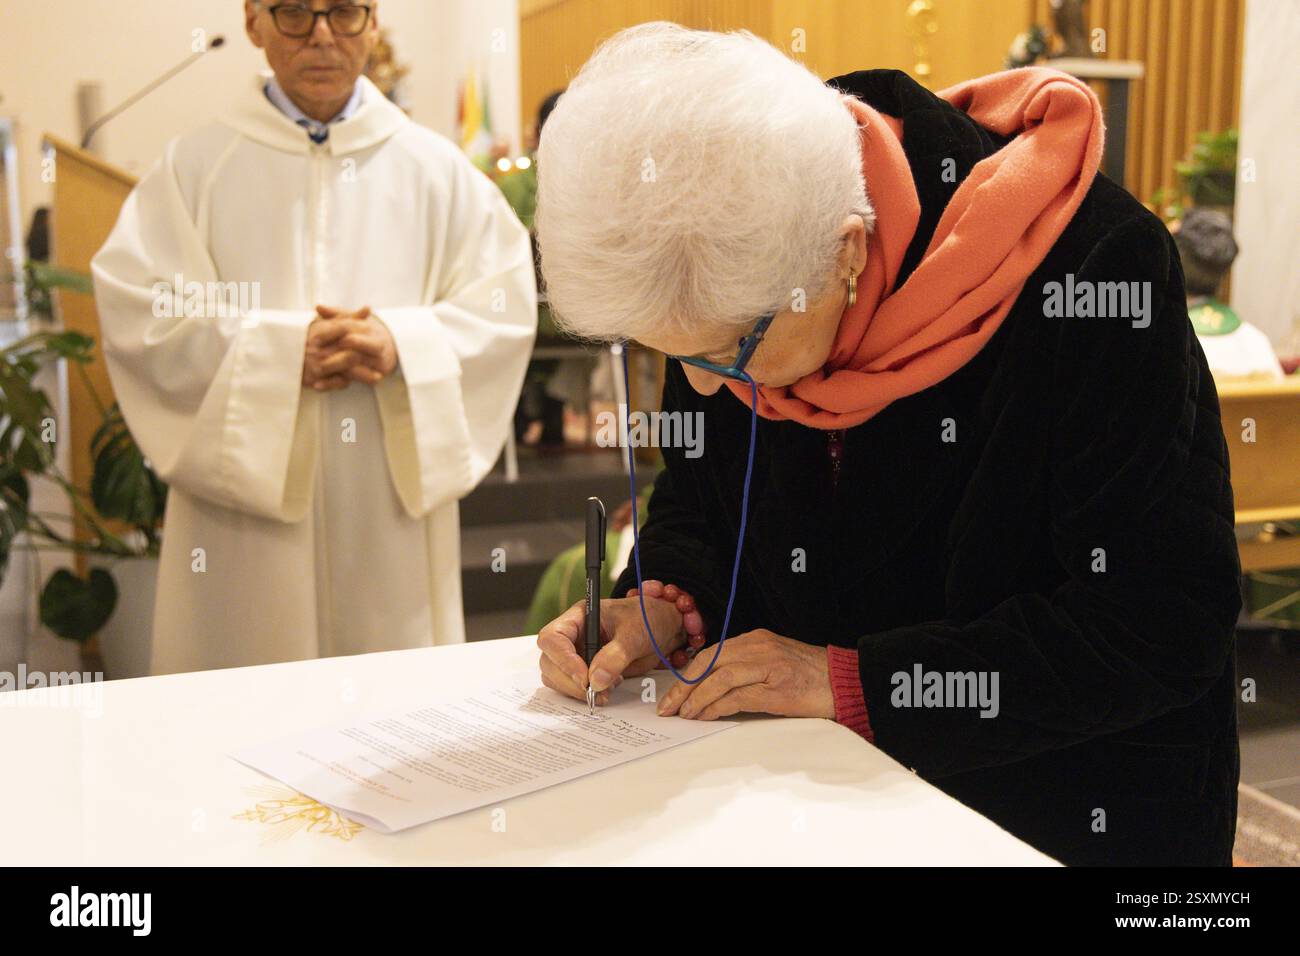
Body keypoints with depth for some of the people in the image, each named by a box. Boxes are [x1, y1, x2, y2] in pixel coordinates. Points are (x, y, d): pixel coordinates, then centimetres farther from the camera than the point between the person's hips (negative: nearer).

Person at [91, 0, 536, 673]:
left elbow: (503, 310, 2)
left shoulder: (436, 169, 9)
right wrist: (278, 350, -15)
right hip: (244, 515, -1)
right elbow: (137, 314, -3)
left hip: (392, 519, 1)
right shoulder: (195, 167, 5)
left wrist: (401, 344, -15)